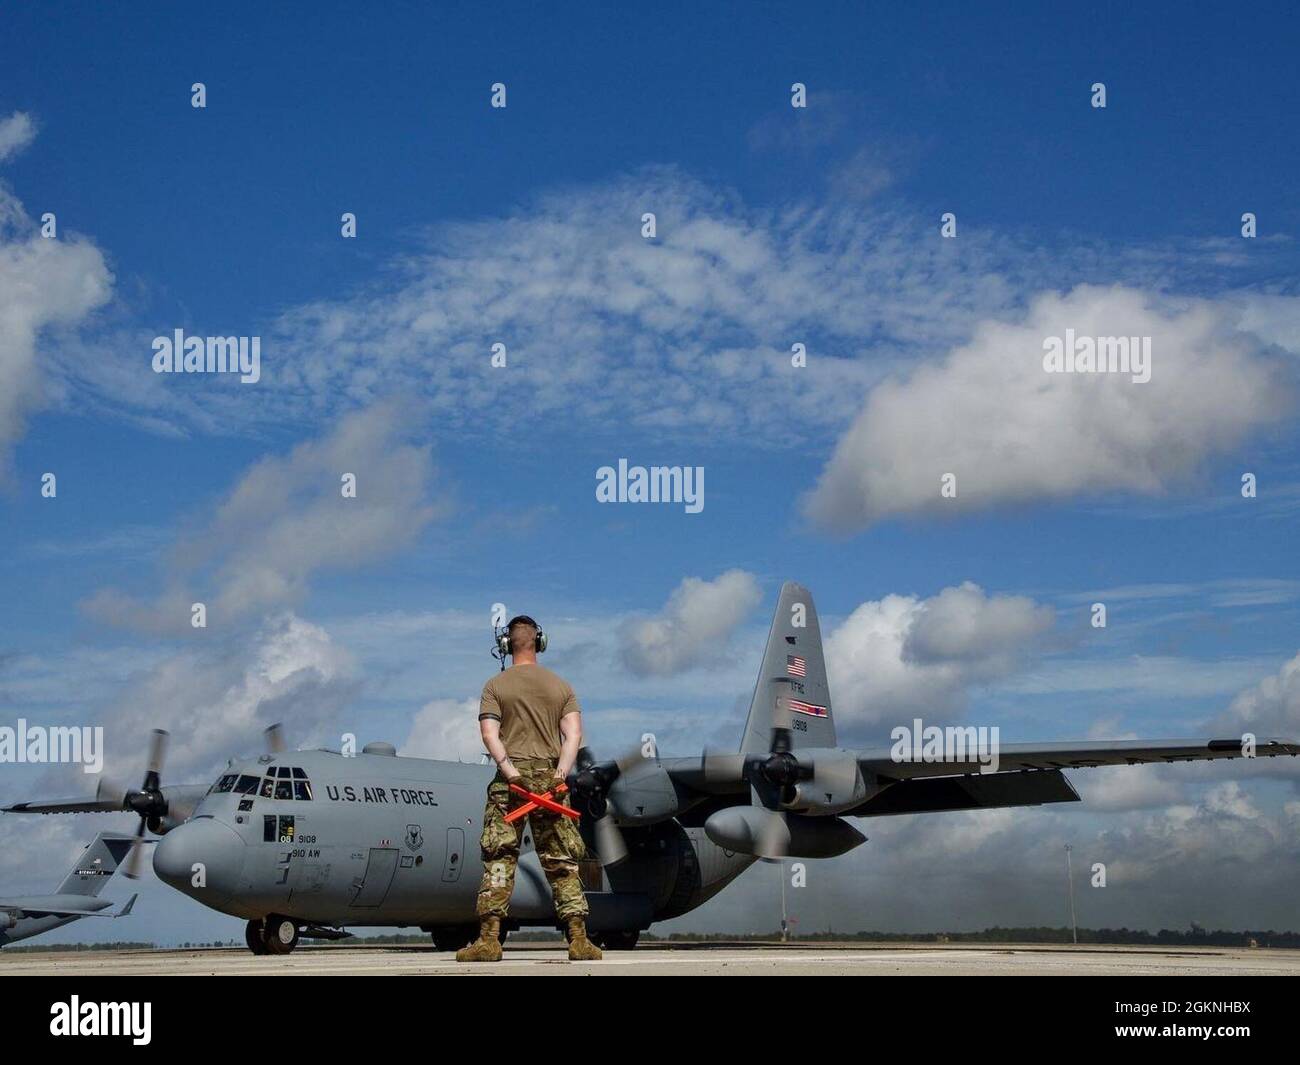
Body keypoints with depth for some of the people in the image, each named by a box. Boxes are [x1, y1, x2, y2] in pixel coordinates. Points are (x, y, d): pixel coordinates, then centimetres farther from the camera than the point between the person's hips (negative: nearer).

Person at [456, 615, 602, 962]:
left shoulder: (495, 686, 5)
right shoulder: (561, 686, 11)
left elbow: (489, 733, -9)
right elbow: (573, 733, -1)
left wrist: (510, 770, -15)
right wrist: (561, 772, -9)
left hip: (510, 780, -2)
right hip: (550, 779, 2)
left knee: (498, 859, -1)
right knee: (562, 862, 4)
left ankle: (489, 939, -7)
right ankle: (579, 940, 0)